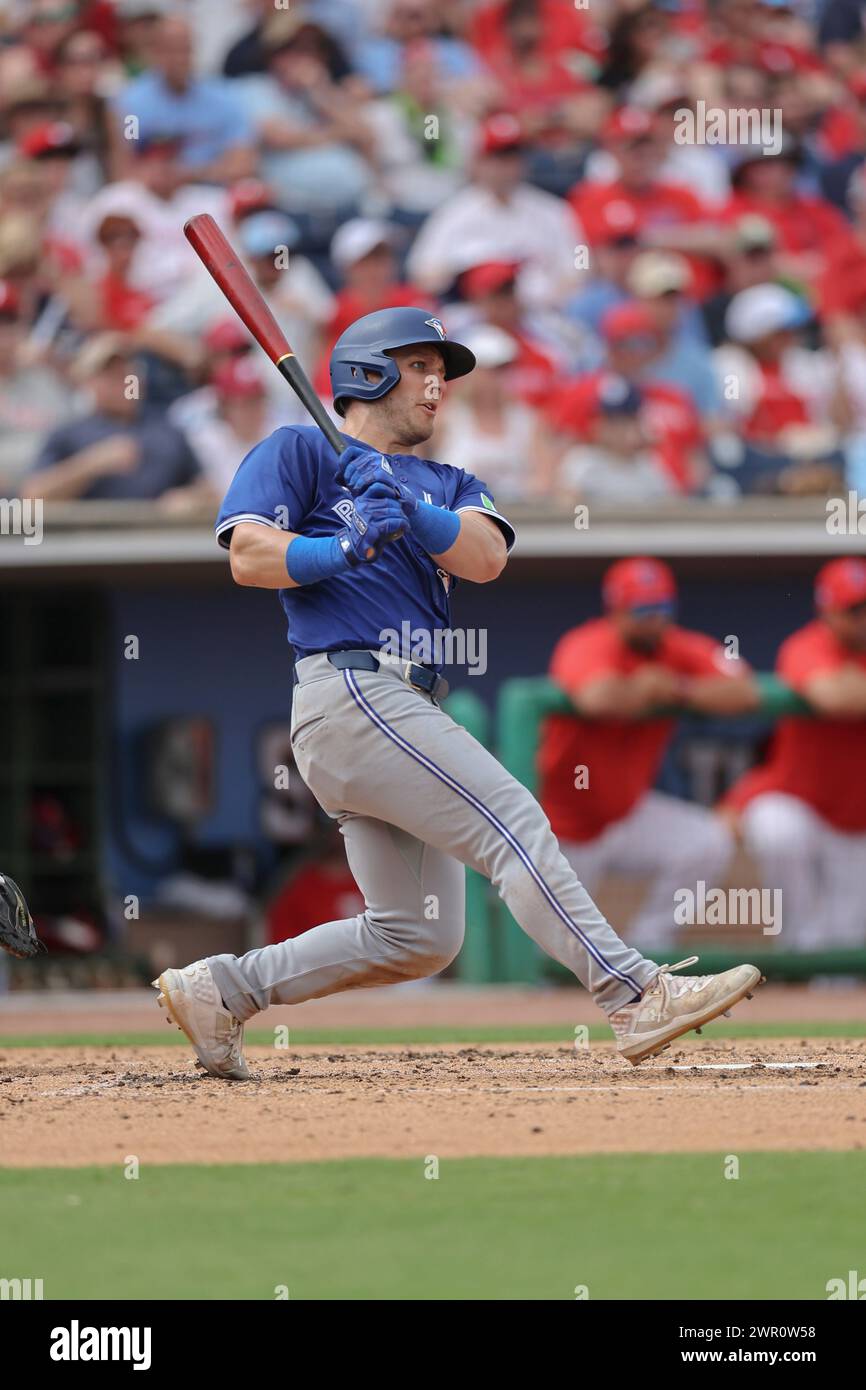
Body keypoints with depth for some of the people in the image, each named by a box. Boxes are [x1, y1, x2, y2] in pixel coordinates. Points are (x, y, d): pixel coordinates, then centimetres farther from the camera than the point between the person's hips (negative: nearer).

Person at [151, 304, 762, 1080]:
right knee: (512, 822, -20)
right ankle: (636, 998, -28)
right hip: (351, 691, -8)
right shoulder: (301, 453, 8)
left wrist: (409, 512, -15)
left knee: (419, 938, 5)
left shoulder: (447, 488, 25)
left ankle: (221, 989, 13)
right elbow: (249, 555, -7)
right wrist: (345, 550, -22)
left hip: (409, 716, 8)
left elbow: (486, 557, 2)